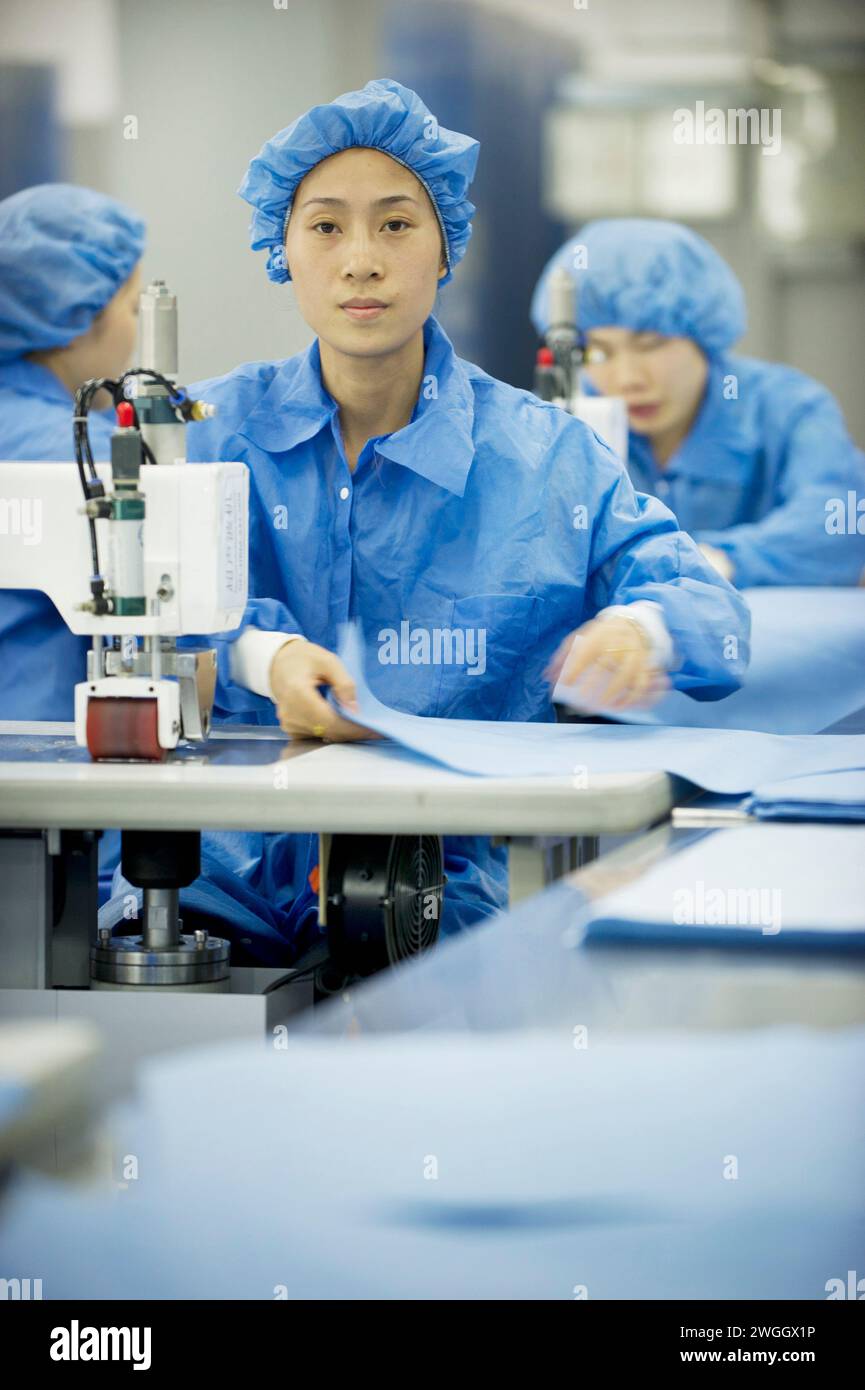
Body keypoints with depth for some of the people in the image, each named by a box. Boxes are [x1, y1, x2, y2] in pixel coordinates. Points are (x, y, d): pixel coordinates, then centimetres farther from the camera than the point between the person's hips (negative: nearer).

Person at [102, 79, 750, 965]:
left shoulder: (546, 457, 6)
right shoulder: (210, 430, 8)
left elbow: (715, 617, 3)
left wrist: (641, 630, -23)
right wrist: (260, 654, -29)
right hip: (222, 872, 0)